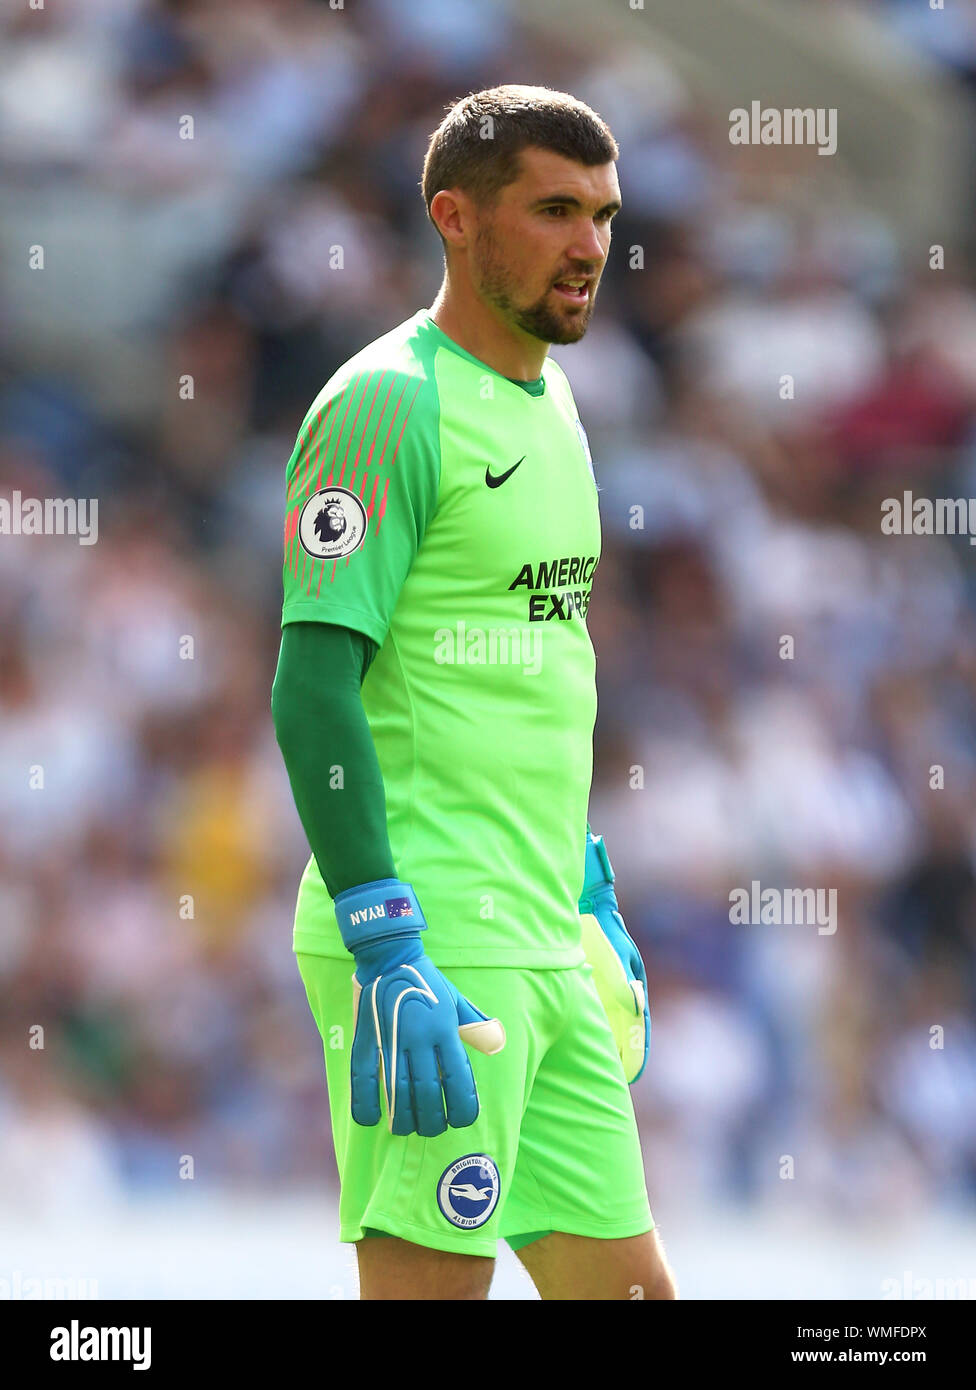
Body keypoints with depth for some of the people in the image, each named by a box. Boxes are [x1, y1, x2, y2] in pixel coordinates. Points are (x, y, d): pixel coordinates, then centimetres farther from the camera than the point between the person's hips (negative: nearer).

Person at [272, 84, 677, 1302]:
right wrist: (389, 954, -23)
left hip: (540, 949, 9)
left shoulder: (547, 404, 17)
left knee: (628, 1290, 8)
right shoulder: (389, 404, -10)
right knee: (428, 1287, -9)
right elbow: (312, 685, -17)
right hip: (429, 941, -9)